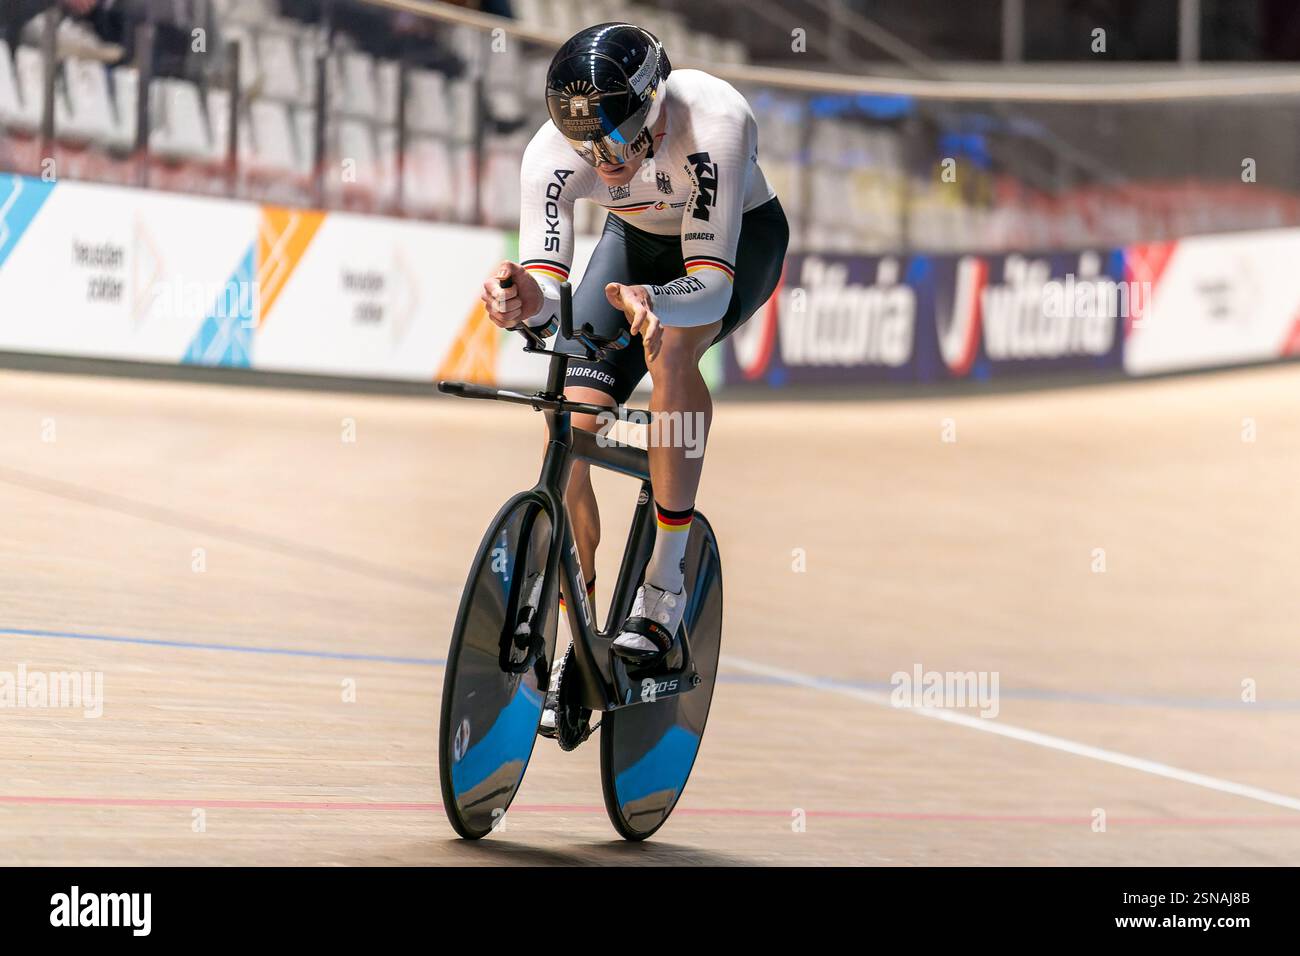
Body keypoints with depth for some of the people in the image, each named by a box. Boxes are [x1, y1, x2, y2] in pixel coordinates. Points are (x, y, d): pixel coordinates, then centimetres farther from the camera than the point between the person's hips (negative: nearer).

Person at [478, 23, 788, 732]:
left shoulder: (713, 123, -41)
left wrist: (649, 301, -63)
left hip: (737, 240, -3)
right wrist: (523, 297, -58)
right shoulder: (551, 154, -31)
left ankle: (664, 581, -24)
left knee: (670, 347, -36)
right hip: (637, 240, 3)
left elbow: (711, 286, -43)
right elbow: (548, 292, -35)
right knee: (567, 424, -13)